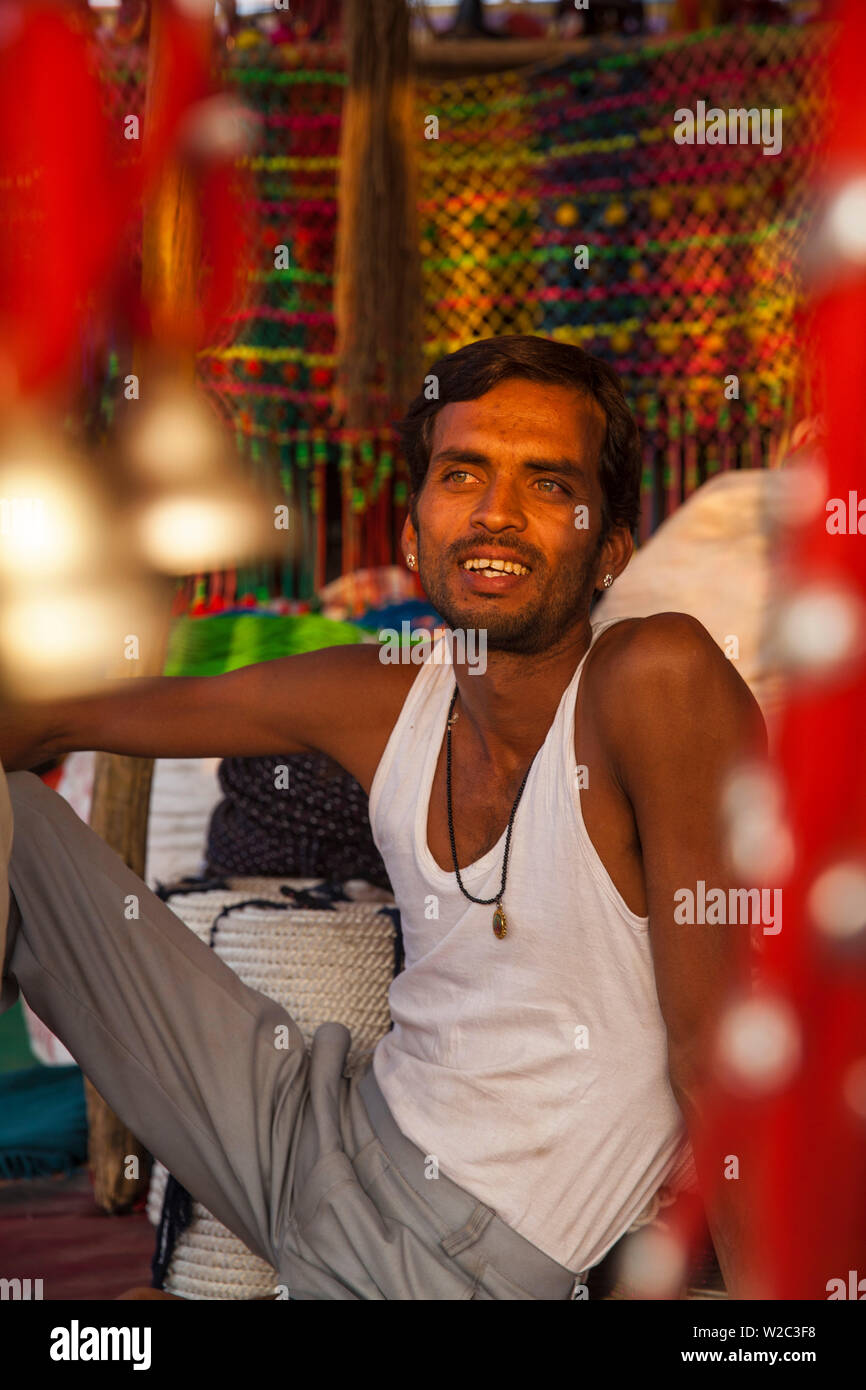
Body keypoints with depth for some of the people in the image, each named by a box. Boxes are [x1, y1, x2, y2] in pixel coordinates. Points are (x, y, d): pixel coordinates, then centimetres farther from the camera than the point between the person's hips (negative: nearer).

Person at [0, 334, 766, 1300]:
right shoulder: (382, 699, -4)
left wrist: (764, 1293, -23)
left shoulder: (662, 681, -21)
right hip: (320, 1121, 6)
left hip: (458, 1257, -6)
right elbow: (78, 718, 12)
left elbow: (724, 1055, -21)